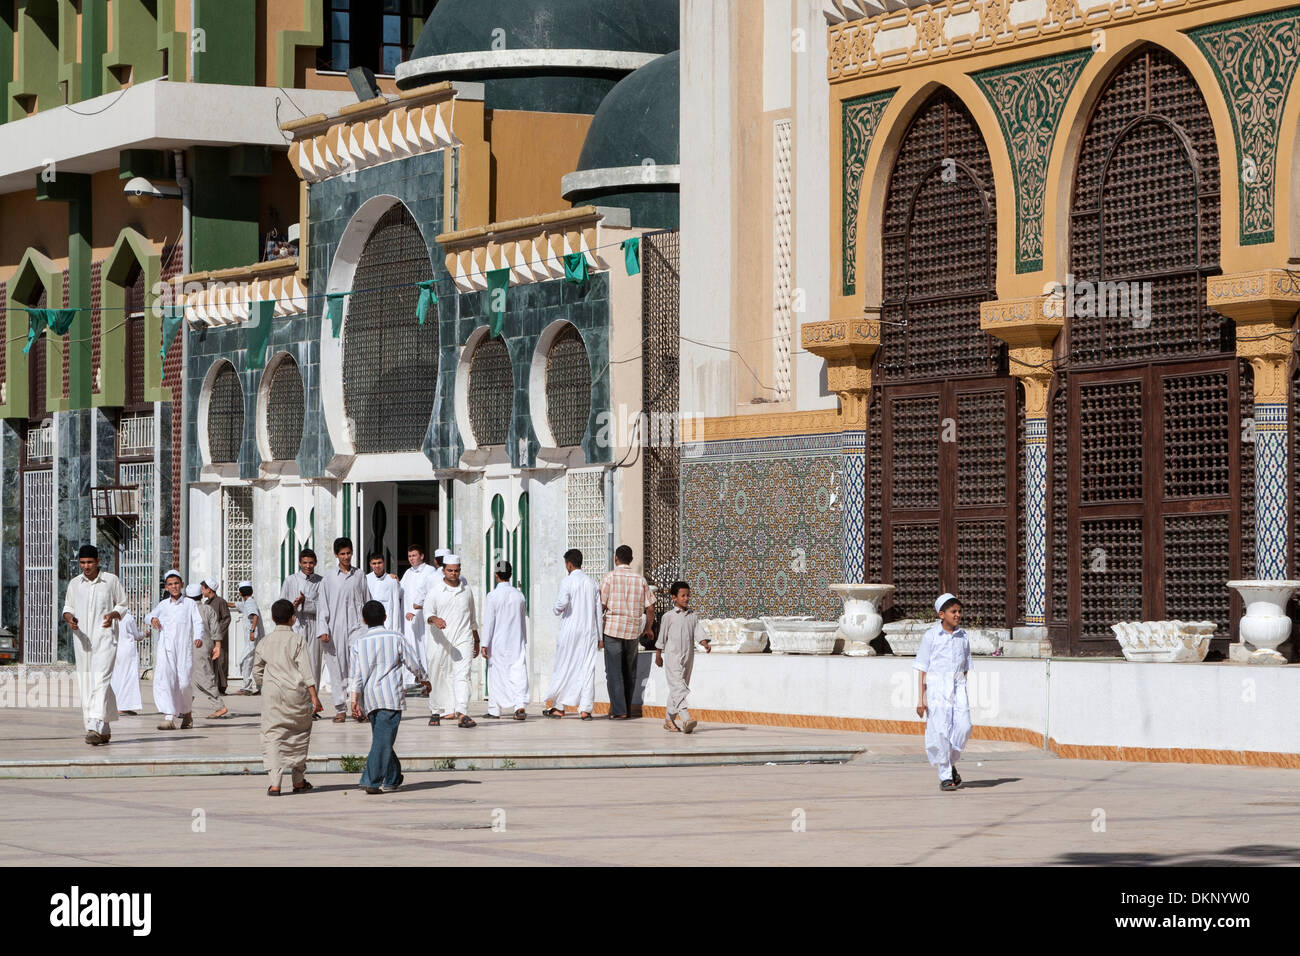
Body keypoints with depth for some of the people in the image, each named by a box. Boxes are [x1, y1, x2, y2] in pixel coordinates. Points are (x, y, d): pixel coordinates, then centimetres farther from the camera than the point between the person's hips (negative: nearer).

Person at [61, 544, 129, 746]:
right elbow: (68, 607, 17)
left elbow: (122, 605, 9)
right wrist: (69, 618, -6)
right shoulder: (74, 584, 9)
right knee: (86, 684, 4)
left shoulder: (111, 581, 2)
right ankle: (104, 730, 12)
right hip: (82, 638, 4)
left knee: (100, 680, -17)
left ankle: (95, 727, -28)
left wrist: (113, 614, -13)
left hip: (105, 637, -4)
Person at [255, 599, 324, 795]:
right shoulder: (297, 640, -4)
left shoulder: (263, 643, 5)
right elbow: (306, 669, -8)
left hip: (272, 694, 1)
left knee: (272, 737, -1)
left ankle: (275, 783, -14)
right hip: (297, 694, -1)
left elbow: (257, 672, 10)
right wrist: (314, 697, -8)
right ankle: (299, 780, 21)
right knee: (299, 735, 15)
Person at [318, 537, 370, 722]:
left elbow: (367, 602, 14)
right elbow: (323, 607, 5)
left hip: (357, 625, 0)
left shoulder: (359, 576, 10)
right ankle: (340, 709, 9)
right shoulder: (329, 579, 7)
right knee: (338, 669, 1)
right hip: (336, 628, 0)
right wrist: (323, 630, -4)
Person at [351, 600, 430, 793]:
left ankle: (393, 779, 26)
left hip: (370, 698, 4)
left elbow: (357, 675, 2)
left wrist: (355, 701, 2)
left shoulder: (360, 644, 7)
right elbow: (414, 663, 4)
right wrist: (424, 680, 22)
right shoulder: (396, 638, 1)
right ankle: (371, 781, -17)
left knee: (381, 739, 16)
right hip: (391, 695, -4)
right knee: (384, 740, -8)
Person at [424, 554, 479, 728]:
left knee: (462, 675, -13)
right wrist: (435, 619, -30)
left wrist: (476, 641, 25)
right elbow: (428, 614, -7)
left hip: (463, 639, 1)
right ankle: (436, 712, 20)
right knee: (437, 677, 4)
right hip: (440, 641, -1)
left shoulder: (467, 590, 14)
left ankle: (462, 714, -23)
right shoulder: (435, 592, 4)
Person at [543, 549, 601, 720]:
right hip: (589, 631, 4)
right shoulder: (592, 583, 8)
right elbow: (598, 610, 9)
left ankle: (558, 707, 10)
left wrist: (556, 609, 4)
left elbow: (561, 604, -21)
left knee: (564, 669, 5)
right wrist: (599, 636, 14)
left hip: (570, 630, -4)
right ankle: (585, 709, -3)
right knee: (587, 669, 2)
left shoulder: (568, 582, -8)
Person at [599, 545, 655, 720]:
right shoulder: (640, 579, 5)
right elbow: (650, 608, 5)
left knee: (614, 672, -1)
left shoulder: (610, 577, -5)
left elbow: (601, 605, -7)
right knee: (629, 672, 14)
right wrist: (648, 628, 21)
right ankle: (627, 709, 19)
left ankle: (619, 710, -8)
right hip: (634, 630, 4)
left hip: (613, 628, -4)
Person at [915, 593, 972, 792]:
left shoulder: (962, 637, 9)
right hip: (936, 686, -4)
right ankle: (945, 776, 2)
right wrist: (921, 697, -4)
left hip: (957, 685, 4)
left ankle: (951, 763, 13)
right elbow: (923, 669, 0)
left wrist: (963, 693, 16)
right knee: (940, 730, -6)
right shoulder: (931, 637, -2)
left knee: (963, 726, -10)